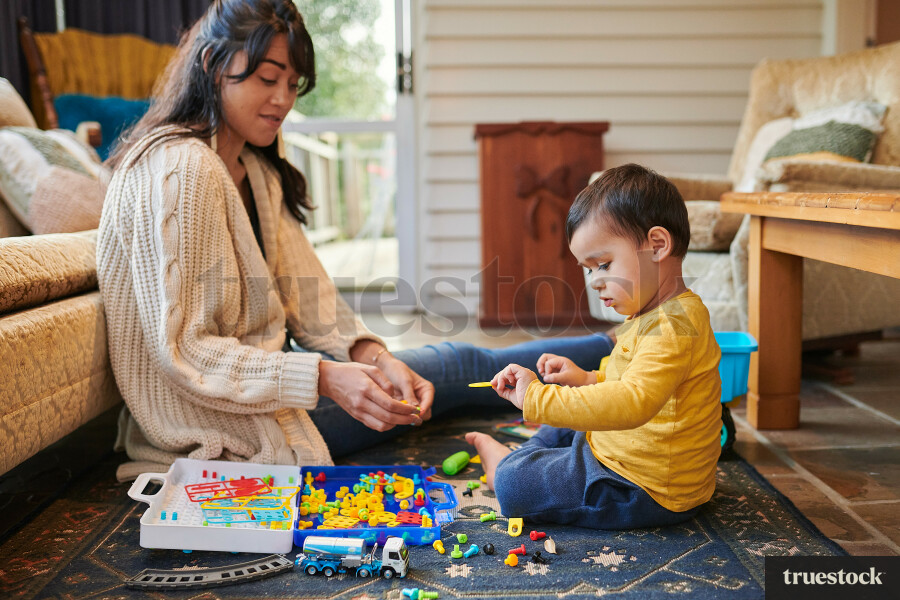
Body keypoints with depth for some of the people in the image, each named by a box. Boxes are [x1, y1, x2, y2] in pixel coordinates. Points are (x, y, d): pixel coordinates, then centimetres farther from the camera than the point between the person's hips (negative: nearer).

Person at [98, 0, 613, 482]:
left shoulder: (256, 172, 8)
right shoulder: (182, 172, -23)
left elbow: (306, 294, 4)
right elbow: (183, 351, -26)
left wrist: (372, 355, -14)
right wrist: (323, 378, -32)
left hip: (262, 370, 8)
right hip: (222, 424, -8)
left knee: (453, 361, 13)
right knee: (457, 366, 1)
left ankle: (615, 350, 32)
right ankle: (616, 349, 22)